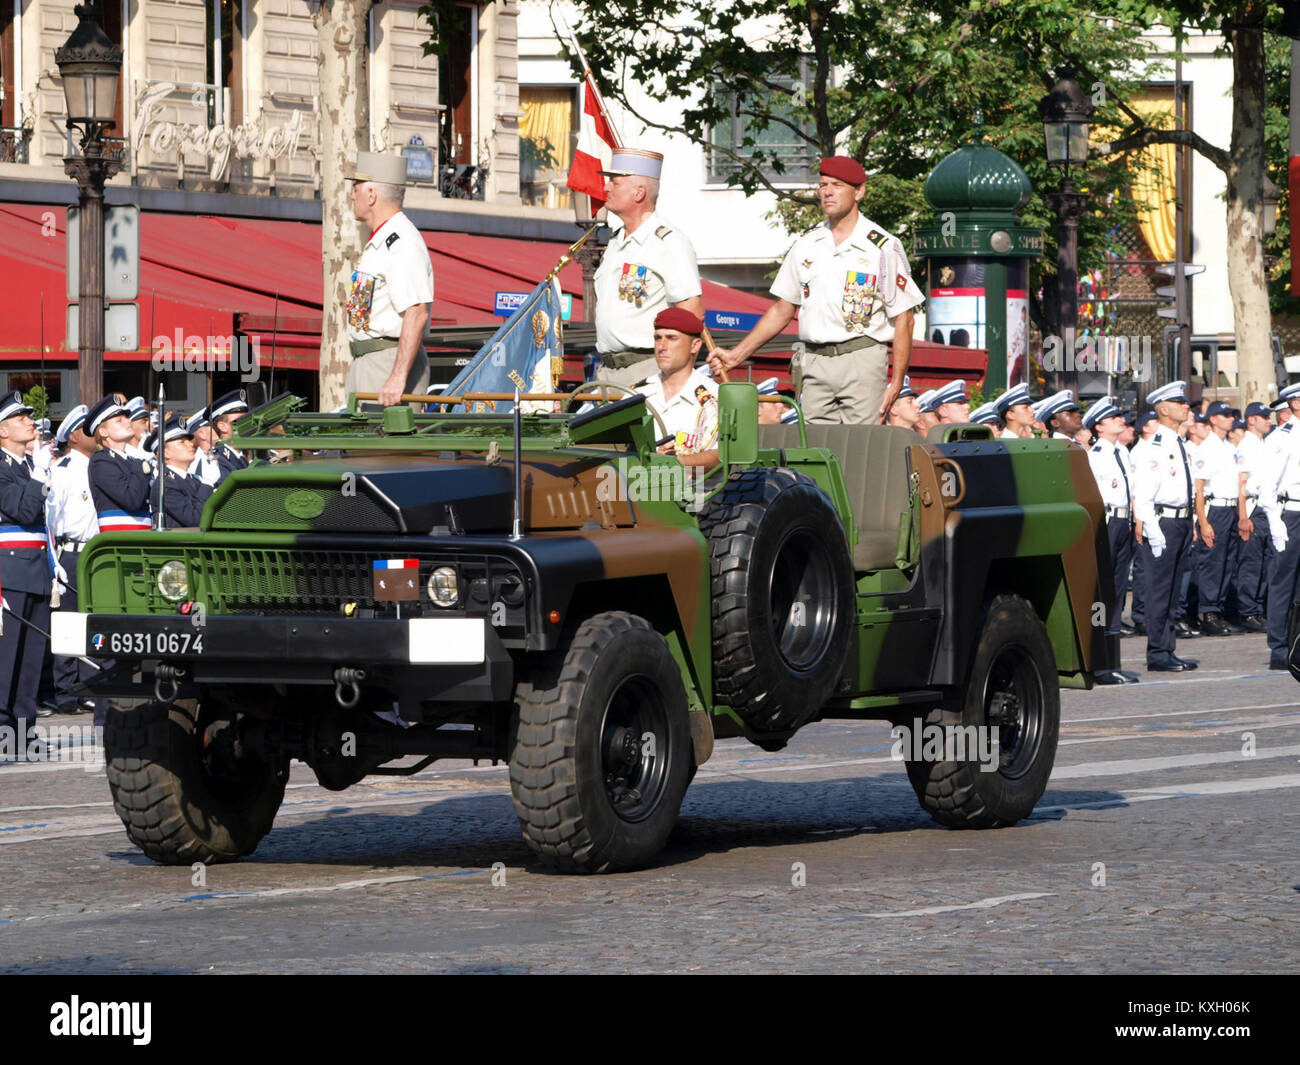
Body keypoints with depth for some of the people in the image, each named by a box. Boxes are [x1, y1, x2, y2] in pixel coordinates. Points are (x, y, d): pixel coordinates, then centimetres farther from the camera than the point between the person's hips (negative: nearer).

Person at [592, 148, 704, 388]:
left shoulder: (669, 242, -9)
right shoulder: (615, 242, 18)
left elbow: (693, 314, -14)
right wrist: (602, 363, 18)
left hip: (648, 368, -8)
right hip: (607, 368, 8)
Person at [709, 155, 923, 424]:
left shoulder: (884, 247, 0)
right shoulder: (806, 244, 15)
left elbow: (903, 318, -1)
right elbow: (782, 310, 20)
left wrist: (896, 382, -9)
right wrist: (737, 354, 13)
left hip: (862, 358, -4)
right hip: (814, 362, 4)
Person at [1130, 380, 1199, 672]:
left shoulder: (1179, 443, 16)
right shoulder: (1152, 446, -12)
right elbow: (1142, 493, -17)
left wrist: (1190, 525, 18)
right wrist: (1152, 531, -21)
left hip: (1182, 520, 9)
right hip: (1162, 522, -9)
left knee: (1172, 589, 12)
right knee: (1160, 589, -6)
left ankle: (1167, 651, 16)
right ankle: (1158, 653, -3)